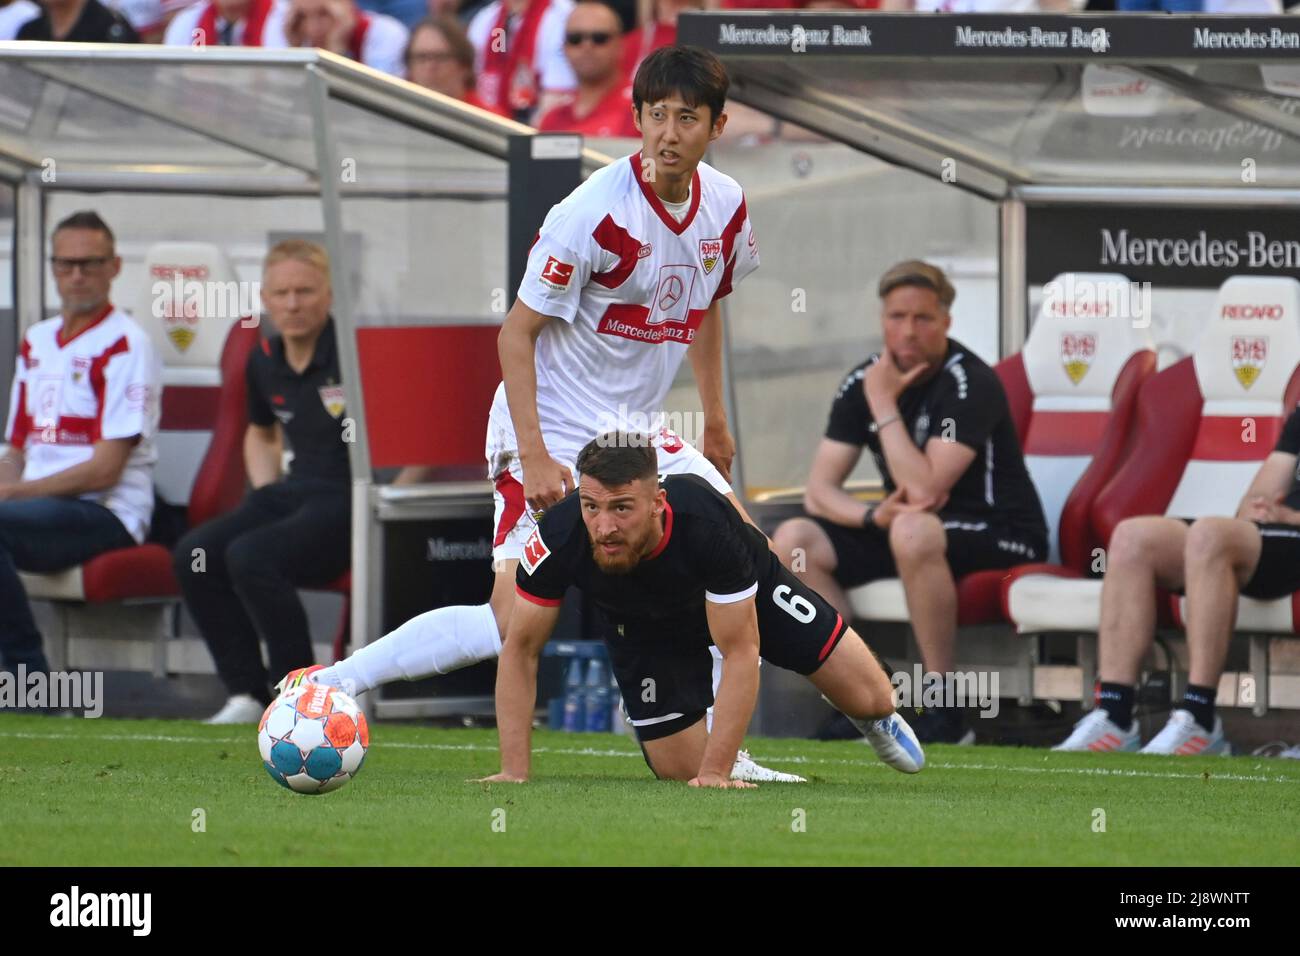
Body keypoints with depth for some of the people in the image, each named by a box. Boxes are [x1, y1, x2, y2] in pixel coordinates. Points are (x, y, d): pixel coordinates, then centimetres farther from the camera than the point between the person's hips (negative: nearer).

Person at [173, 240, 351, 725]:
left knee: (250, 556, -29)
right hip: (296, 493, 8)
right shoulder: (265, 362, 12)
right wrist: (265, 495, 16)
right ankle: (247, 694, -7)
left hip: (353, 502, -8)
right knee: (194, 555, -14)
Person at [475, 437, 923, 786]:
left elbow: (740, 653, -35)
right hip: (646, 627, 1)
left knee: (870, 700, -2)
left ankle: (874, 718, 36)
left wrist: (715, 773, -39)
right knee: (680, 772, -6)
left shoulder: (708, 523, -44)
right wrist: (514, 771, -29)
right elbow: (520, 651, -23)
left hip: (750, 595, -1)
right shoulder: (559, 538, -38)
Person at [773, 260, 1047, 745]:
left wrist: (884, 407, -21)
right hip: (907, 533, 7)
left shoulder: (969, 383, -18)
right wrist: (873, 515, -22)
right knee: (793, 541, -12)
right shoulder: (862, 382, 2)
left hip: (1000, 537, -7)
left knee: (914, 531, -39)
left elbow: (923, 491, -27)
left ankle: (945, 710, -29)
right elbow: (819, 491, -1)